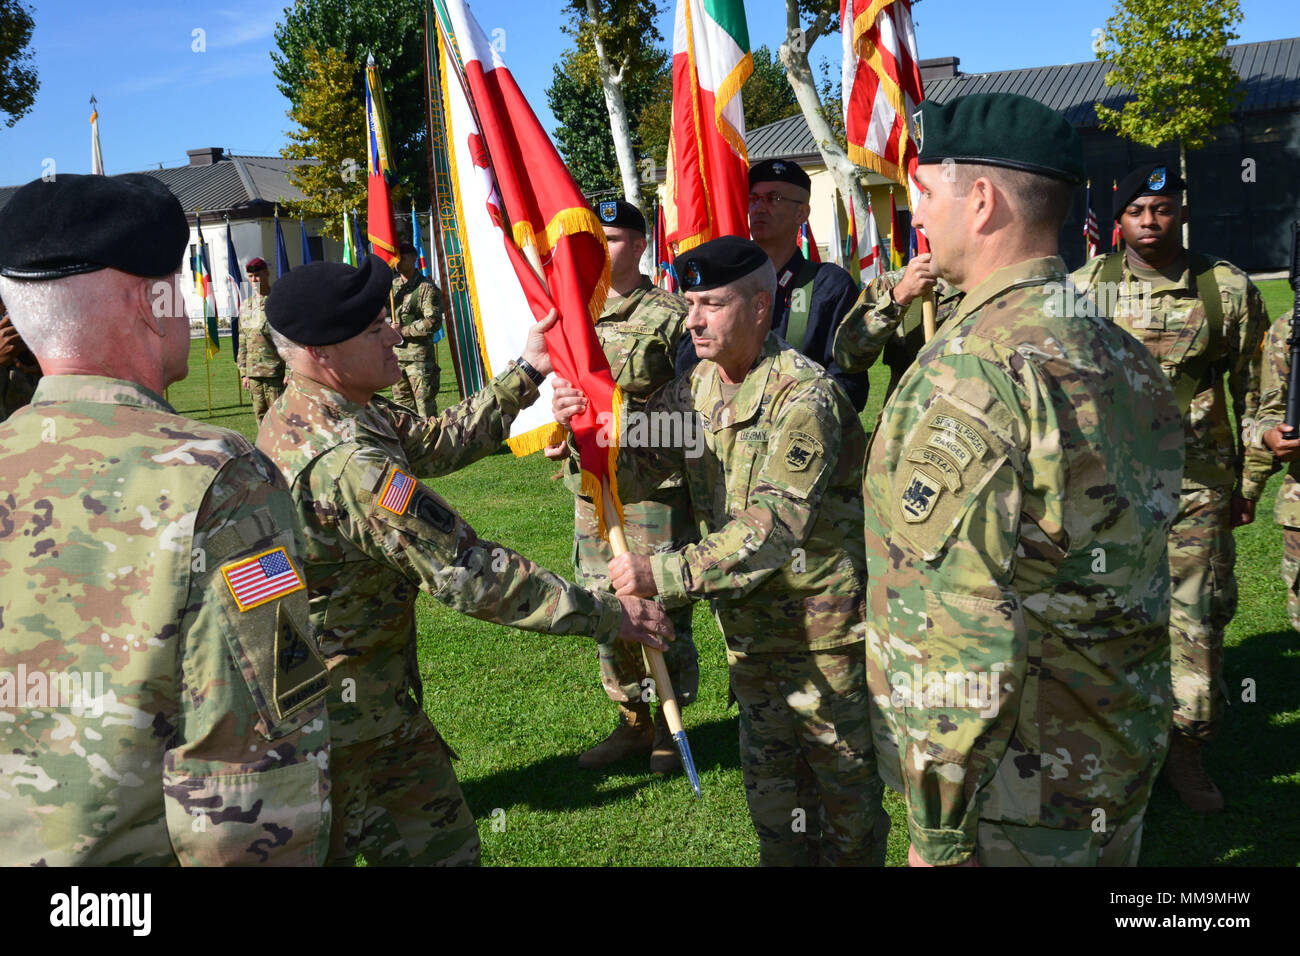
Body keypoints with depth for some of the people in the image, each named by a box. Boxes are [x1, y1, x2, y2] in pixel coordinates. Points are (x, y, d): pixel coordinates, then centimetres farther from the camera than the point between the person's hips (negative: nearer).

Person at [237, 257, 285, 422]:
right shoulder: (245, 306, 15)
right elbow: (242, 342, 18)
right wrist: (243, 373, 13)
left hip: (276, 372, -6)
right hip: (253, 373, 6)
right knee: (261, 416, 9)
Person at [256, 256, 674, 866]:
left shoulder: (298, 416, 1)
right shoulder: (349, 460, -31)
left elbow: (436, 443, 8)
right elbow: (467, 572, -30)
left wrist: (525, 375, 7)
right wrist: (602, 615, -22)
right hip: (352, 708, -9)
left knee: (325, 844, 23)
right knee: (437, 847, 6)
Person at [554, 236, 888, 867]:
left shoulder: (804, 394, -23)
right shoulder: (692, 392, 1)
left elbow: (775, 525, -33)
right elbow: (630, 475, -1)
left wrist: (666, 574, -40)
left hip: (825, 627, -6)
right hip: (748, 628, 7)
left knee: (845, 780, 12)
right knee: (770, 790, 21)